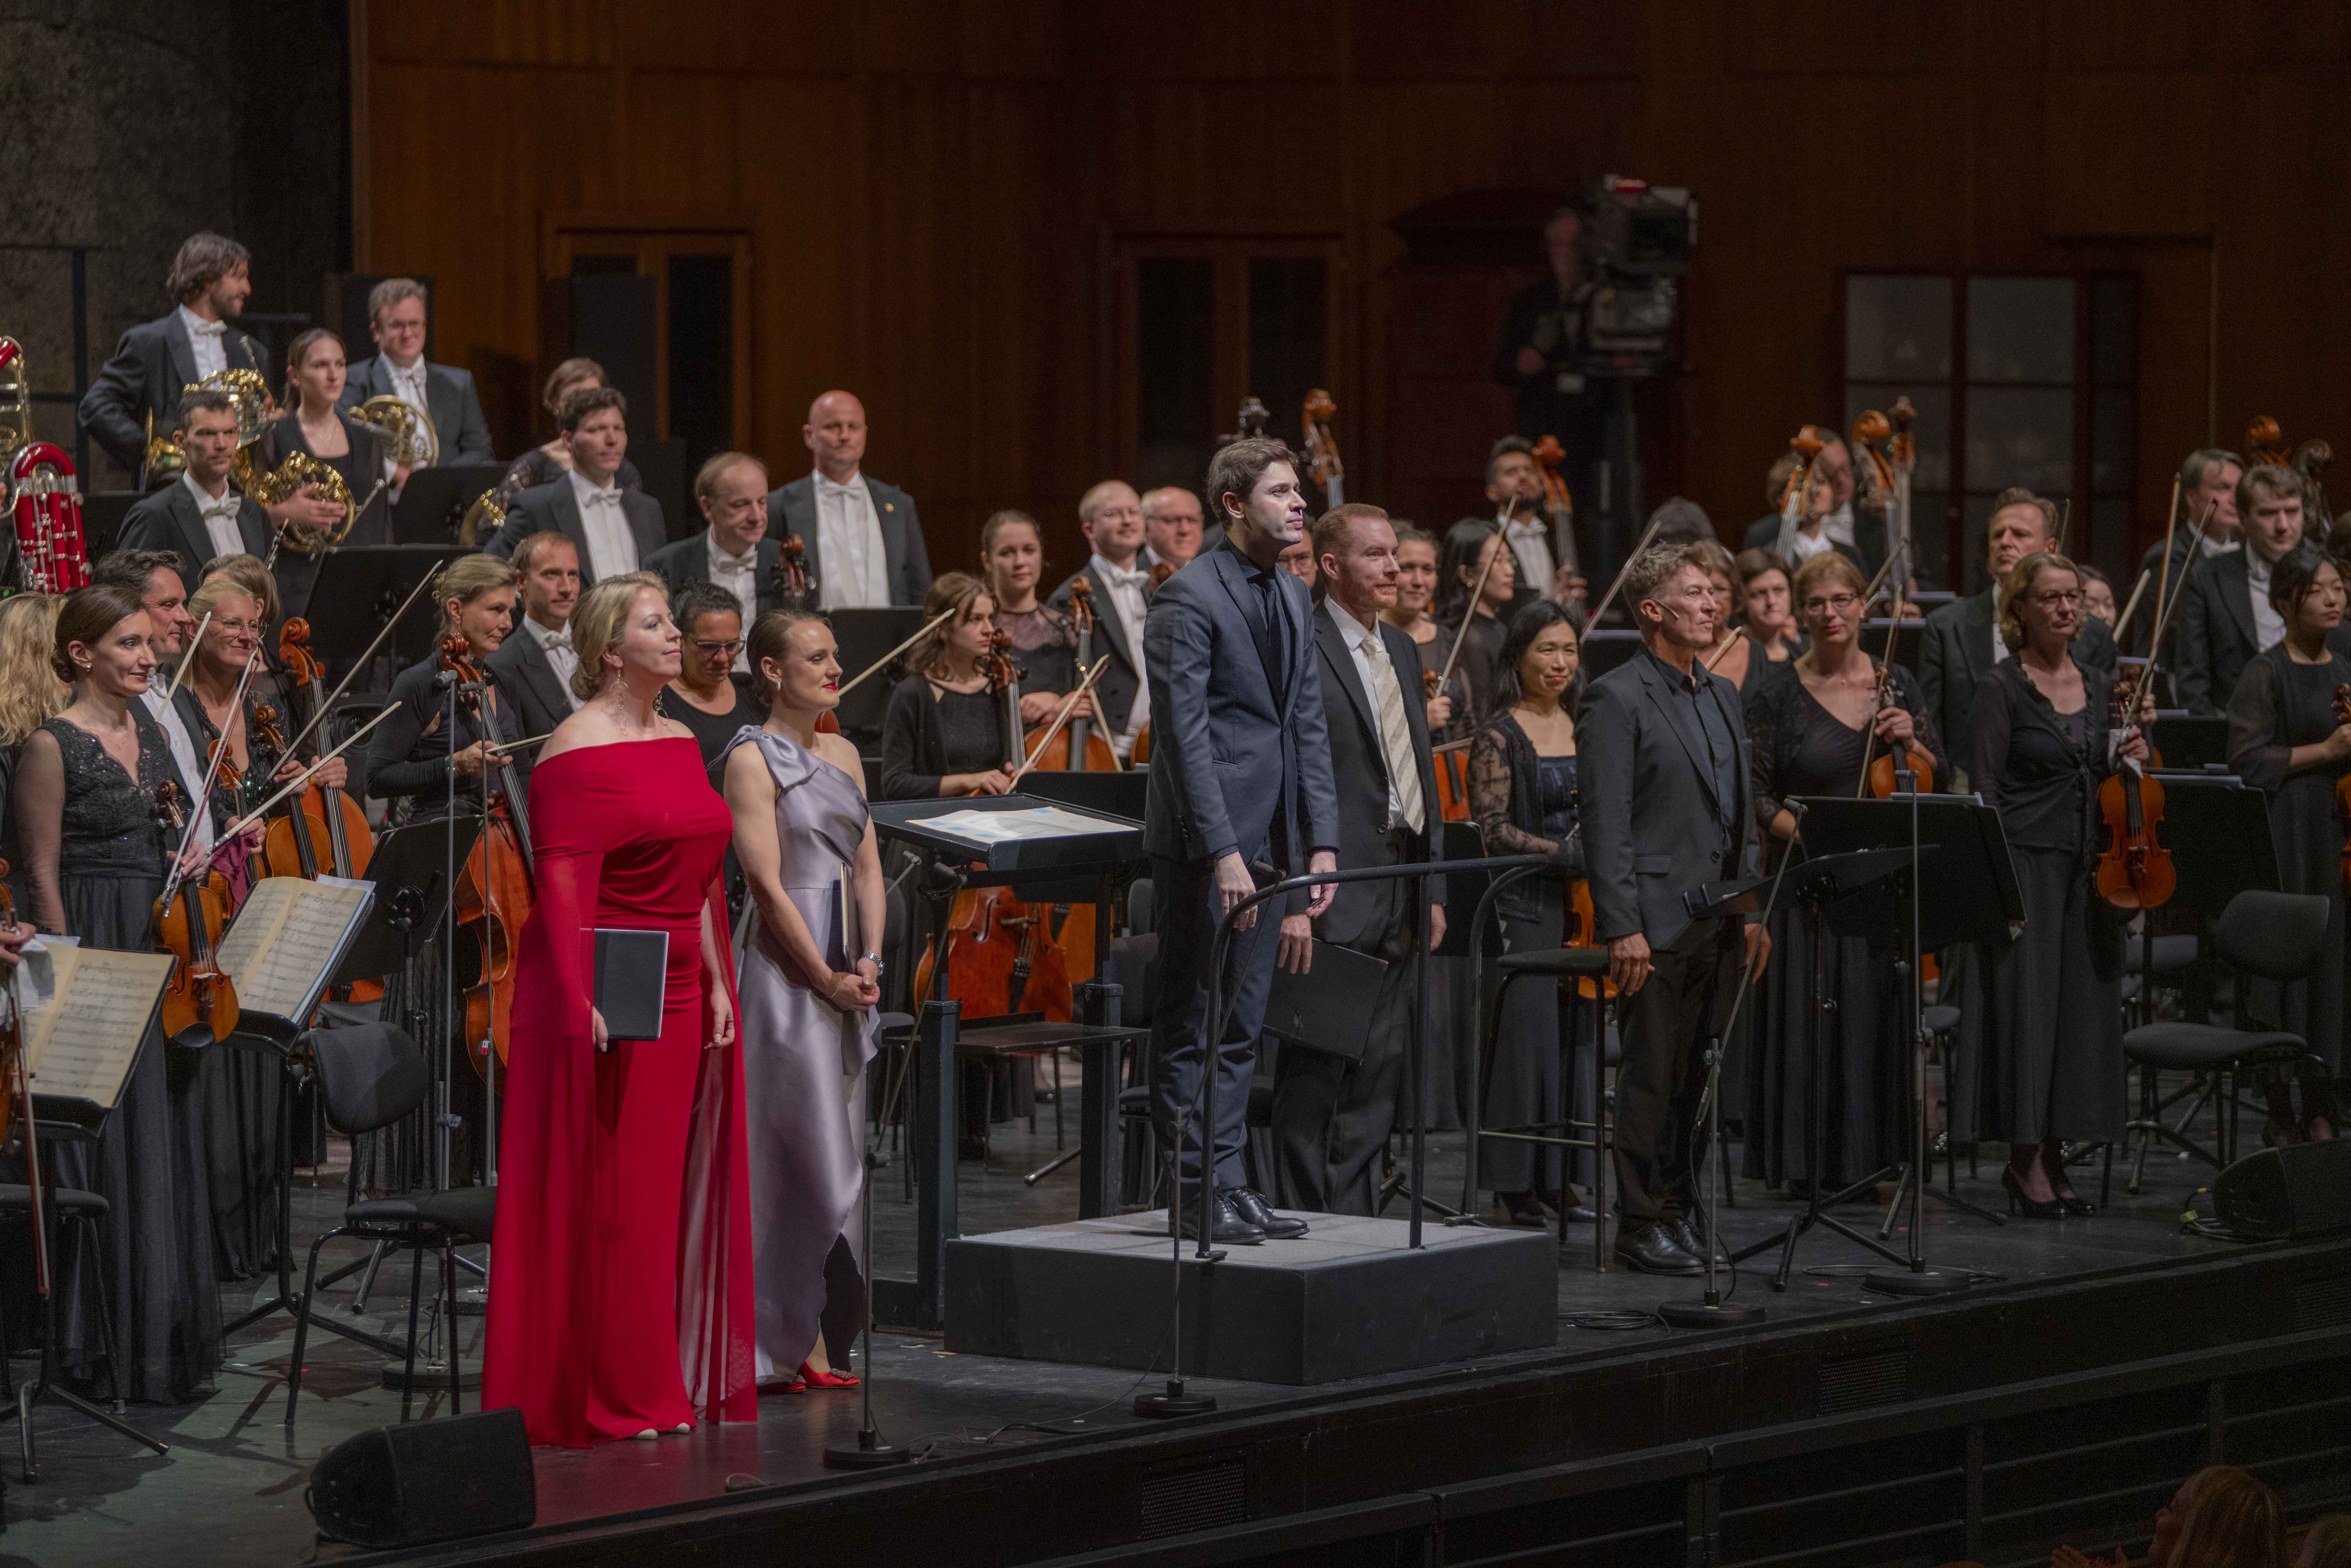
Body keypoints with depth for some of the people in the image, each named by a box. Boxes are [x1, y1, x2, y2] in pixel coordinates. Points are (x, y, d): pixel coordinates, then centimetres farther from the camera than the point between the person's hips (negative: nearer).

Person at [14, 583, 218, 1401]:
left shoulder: (147, 722, 9)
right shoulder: (53, 746, -12)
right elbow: (43, 874, -12)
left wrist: (191, 849, 7)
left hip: (166, 946, 8)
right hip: (99, 947, -7)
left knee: (169, 1142, 13)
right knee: (112, 1149, -3)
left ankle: (174, 1334, 22)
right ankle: (114, 1342, 3)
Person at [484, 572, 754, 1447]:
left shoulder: (680, 742, 14)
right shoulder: (579, 750, -11)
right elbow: (565, 885, -18)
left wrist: (717, 981, 11)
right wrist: (581, 1002, -24)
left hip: (680, 999, 8)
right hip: (612, 1003, -8)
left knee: (670, 1190, 10)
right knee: (607, 1194, -3)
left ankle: (666, 1383, 17)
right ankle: (611, 1398, 1)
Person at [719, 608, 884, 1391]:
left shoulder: (842, 755, 15)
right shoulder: (753, 757, -7)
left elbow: (868, 865, 13)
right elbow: (767, 880, -12)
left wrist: (870, 961, -2)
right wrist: (825, 978, -13)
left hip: (848, 976, 7)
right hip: (788, 968, -7)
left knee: (840, 1160, 7)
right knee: (808, 1155, -7)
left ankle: (821, 1336, 10)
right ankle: (797, 1338, -3)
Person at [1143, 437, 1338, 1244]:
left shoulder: (1291, 596, 14)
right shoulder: (1188, 599, -11)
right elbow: (1185, 733, -16)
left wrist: (1322, 840, 7)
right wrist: (1222, 853, -20)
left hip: (1267, 838, 8)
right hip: (1203, 843, -8)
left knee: (1240, 1025, 11)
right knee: (1192, 1025, -2)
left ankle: (1229, 1184, 16)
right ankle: (1198, 1193, 2)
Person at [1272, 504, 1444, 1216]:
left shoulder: (1401, 650, 17)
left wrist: (1434, 888, 16)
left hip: (1400, 905, 8)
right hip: (1335, 902, -8)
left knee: (1380, 1075, 10)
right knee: (1317, 1076, -4)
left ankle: (1354, 1220, 16)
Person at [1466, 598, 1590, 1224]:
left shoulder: (1584, 728, 14)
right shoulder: (1501, 737, -4)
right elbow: (1494, 828, -10)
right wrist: (1567, 853, -17)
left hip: (1580, 901, 6)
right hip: (1525, 904, -6)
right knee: (1526, 1033, -9)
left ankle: (1558, 1177, 11)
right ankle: (1515, 1183, -4)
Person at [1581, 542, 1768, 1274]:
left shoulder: (1721, 695, 17)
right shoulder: (1618, 699, -7)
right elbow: (1605, 823, -12)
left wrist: (1752, 911, 13)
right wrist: (1623, 928, -17)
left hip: (1719, 926, 7)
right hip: (1658, 924, -7)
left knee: (1697, 1077, 9)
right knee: (1652, 1077, -3)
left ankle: (1681, 1210, 16)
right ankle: (1643, 1223, 3)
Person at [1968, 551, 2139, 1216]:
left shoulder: (2099, 687, 13)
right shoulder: (2005, 687, -5)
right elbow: (1985, 786, -8)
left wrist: (2133, 757, -1)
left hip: (2088, 863, 6)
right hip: (2027, 858, -6)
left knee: (2082, 1004, 5)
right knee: (2028, 999, -6)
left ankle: (2052, 1155, 11)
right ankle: (2025, 1159, -1)